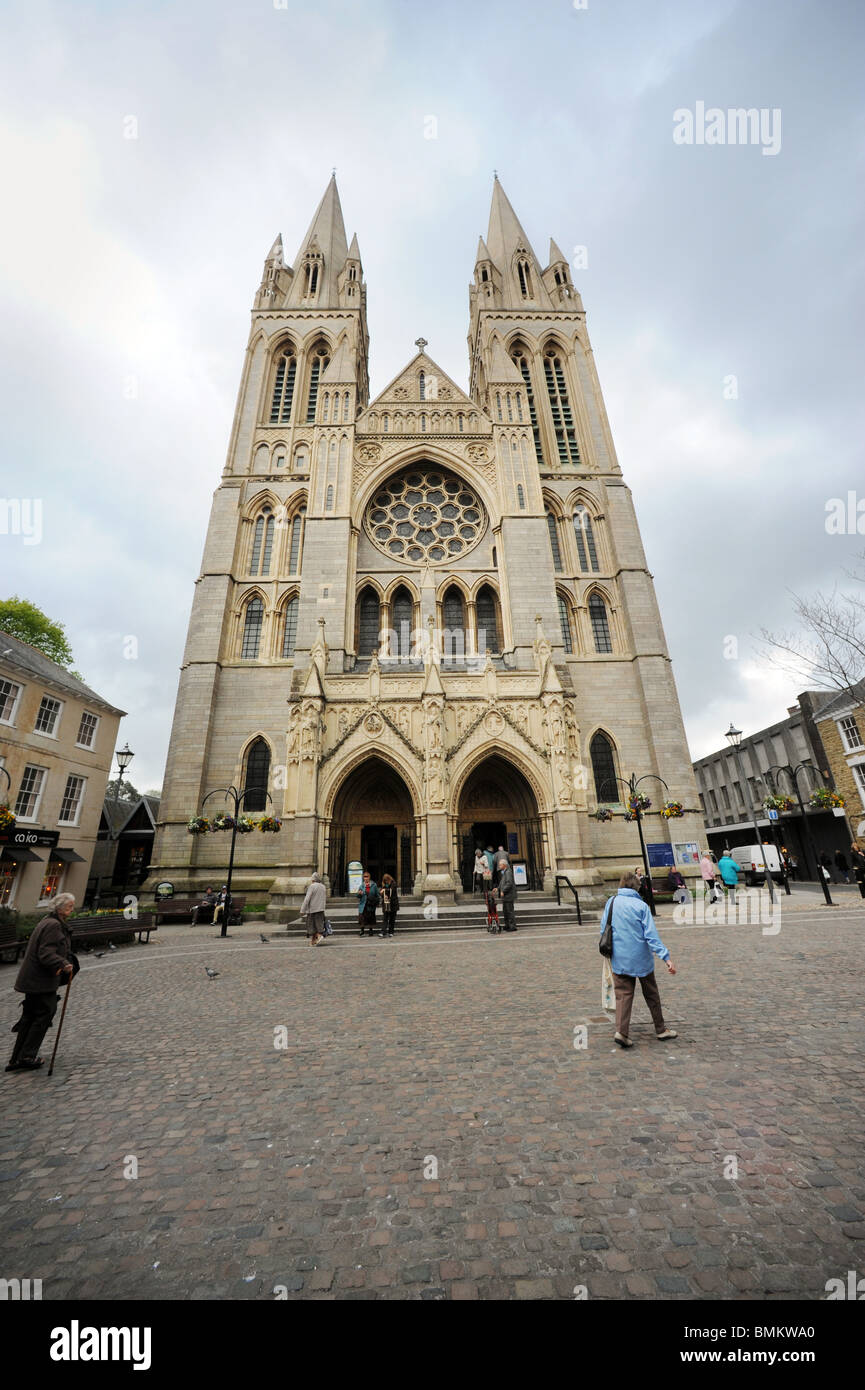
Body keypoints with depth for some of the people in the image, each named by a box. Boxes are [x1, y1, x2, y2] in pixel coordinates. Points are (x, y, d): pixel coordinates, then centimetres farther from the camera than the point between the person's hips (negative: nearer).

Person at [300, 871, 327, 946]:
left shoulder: (312, 886, -10)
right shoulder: (323, 887, 9)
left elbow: (307, 899, -14)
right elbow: (325, 899, 15)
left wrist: (302, 910, -13)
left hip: (312, 909, -5)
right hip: (320, 909, 5)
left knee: (311, 925, 5)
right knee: (318, 925, 8)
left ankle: (312, 941, 6)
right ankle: (320, 936, -9)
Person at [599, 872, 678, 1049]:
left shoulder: (611, 903, -1)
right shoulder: (641, 905, -12)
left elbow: (604, 931, 5)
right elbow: (651, 935, -17)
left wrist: (609, 951, 20)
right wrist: (666, 957, -15)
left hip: (619, 959, 2)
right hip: (641, 958, -2)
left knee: (623, 995, 5)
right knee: (651, 994, 17)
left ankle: (621, 1031, -8)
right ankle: (661, 1030, 30)